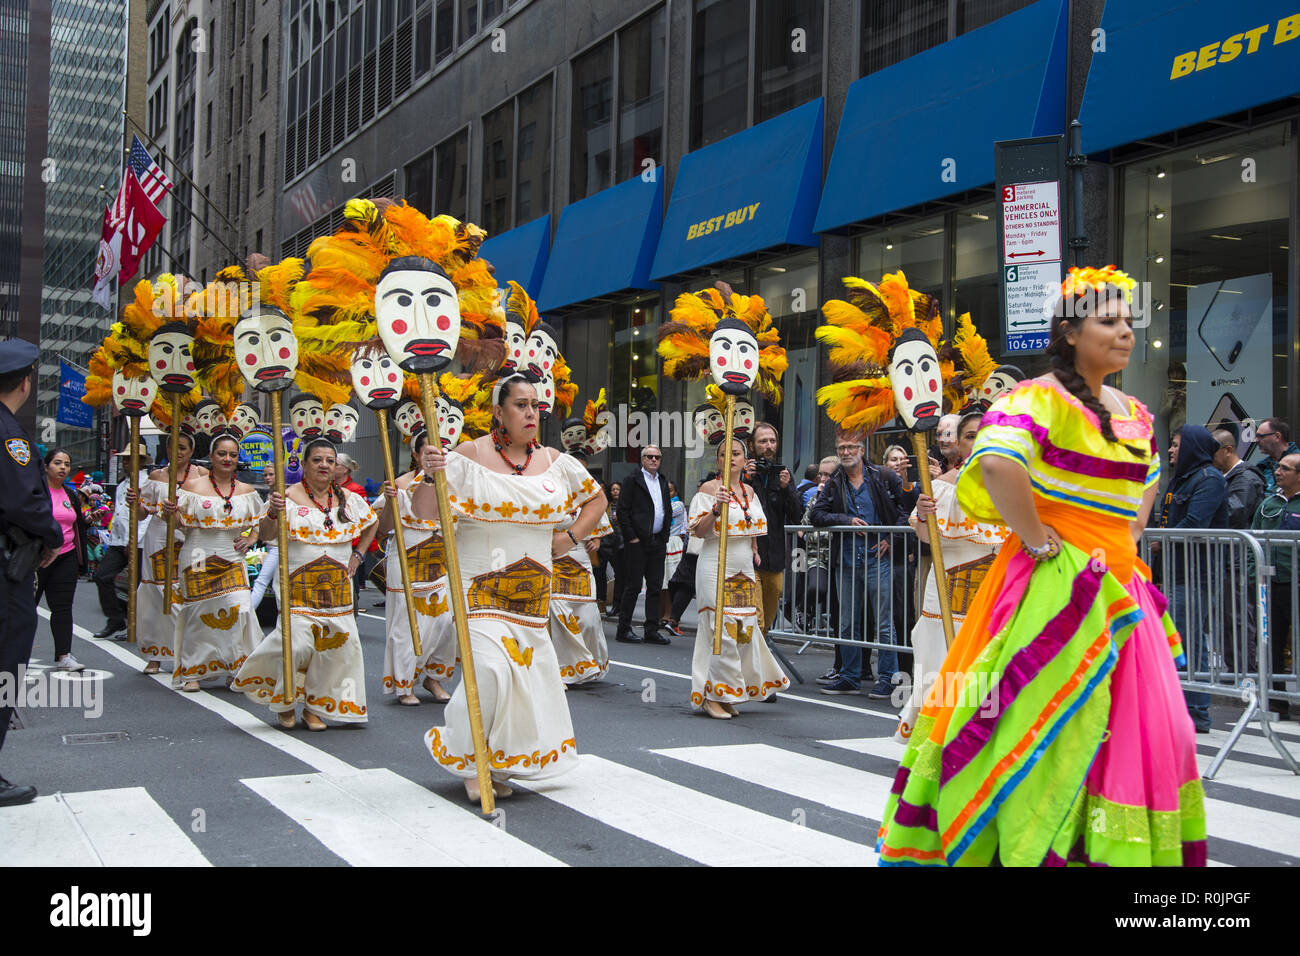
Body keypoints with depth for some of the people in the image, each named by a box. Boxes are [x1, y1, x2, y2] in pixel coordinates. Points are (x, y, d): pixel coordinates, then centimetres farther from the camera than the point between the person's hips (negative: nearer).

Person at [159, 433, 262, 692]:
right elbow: (181, 524, 2)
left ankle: (235, 670, 5)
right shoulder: (192, 486, -1)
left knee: (239, 609, -12)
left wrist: (251, 539, 3)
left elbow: (260, 522, 22)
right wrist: (170, 513, -19)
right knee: (199, 613, 0)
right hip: (199, 560, -2)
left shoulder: (247, 492, 7)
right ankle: (191, 672, 17)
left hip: (233, 561, 2)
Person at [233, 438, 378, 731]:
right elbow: (266, 535, -16)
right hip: (298, 585, -4)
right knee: (297, 642, -14)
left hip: (337, 585, 4)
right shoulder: (289, 498, -6)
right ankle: (284, 701, 12)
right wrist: (272, 514, -35)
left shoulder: (349, 500, 8)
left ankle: (315, 707, 16)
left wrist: (358, 554, 16)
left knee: (337, 643, 0)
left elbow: (371, 524, 26)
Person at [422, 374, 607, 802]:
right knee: (490, 666, -20)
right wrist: (432, 477, -33)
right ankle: (469, 763, 1)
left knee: (527, 667, 6)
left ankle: (501, 764, 25)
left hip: (532, 587, 5)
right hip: (480, 583, -5)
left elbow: (596, 499, 21)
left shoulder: (555, 462, 6)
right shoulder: (470, 457, -7)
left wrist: (570, 537, 8)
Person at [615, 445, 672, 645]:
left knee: (655, 586, 6)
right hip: (637, 542, -6)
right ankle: (624, 630, 4)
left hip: (658, 541, 6)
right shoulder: (633, 480, -2)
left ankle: (652, 630, 11)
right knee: (633, 586, -3)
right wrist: (631, 537, -12)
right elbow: (622, 510, -7)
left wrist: (665, 536, 10)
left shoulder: (663, 482, 17)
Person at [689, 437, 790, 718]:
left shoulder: (750, 491, 15)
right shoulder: (709, 489, -4)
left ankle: (728, 694, 15)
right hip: (716, 567, -7)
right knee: (721, 630, -11)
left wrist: (754, 552, 15)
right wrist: (716, 509, -24)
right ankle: (712, 695, -2)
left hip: (745, 571, 7)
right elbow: (698, 531, -11)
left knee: (745, 629, 5)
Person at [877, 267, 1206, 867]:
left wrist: (1130, 537, 17)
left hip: (1122, 585, 9)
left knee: (1140, 726, 11)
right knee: (1055, 725, -5)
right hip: (1056, 586, -8)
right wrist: (1037, 541, -22)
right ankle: (1038, 845, 6)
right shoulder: (1040, 397, -12)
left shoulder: (1134, 413, 14)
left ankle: (1114, 844, 23)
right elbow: (997, 462, -30)